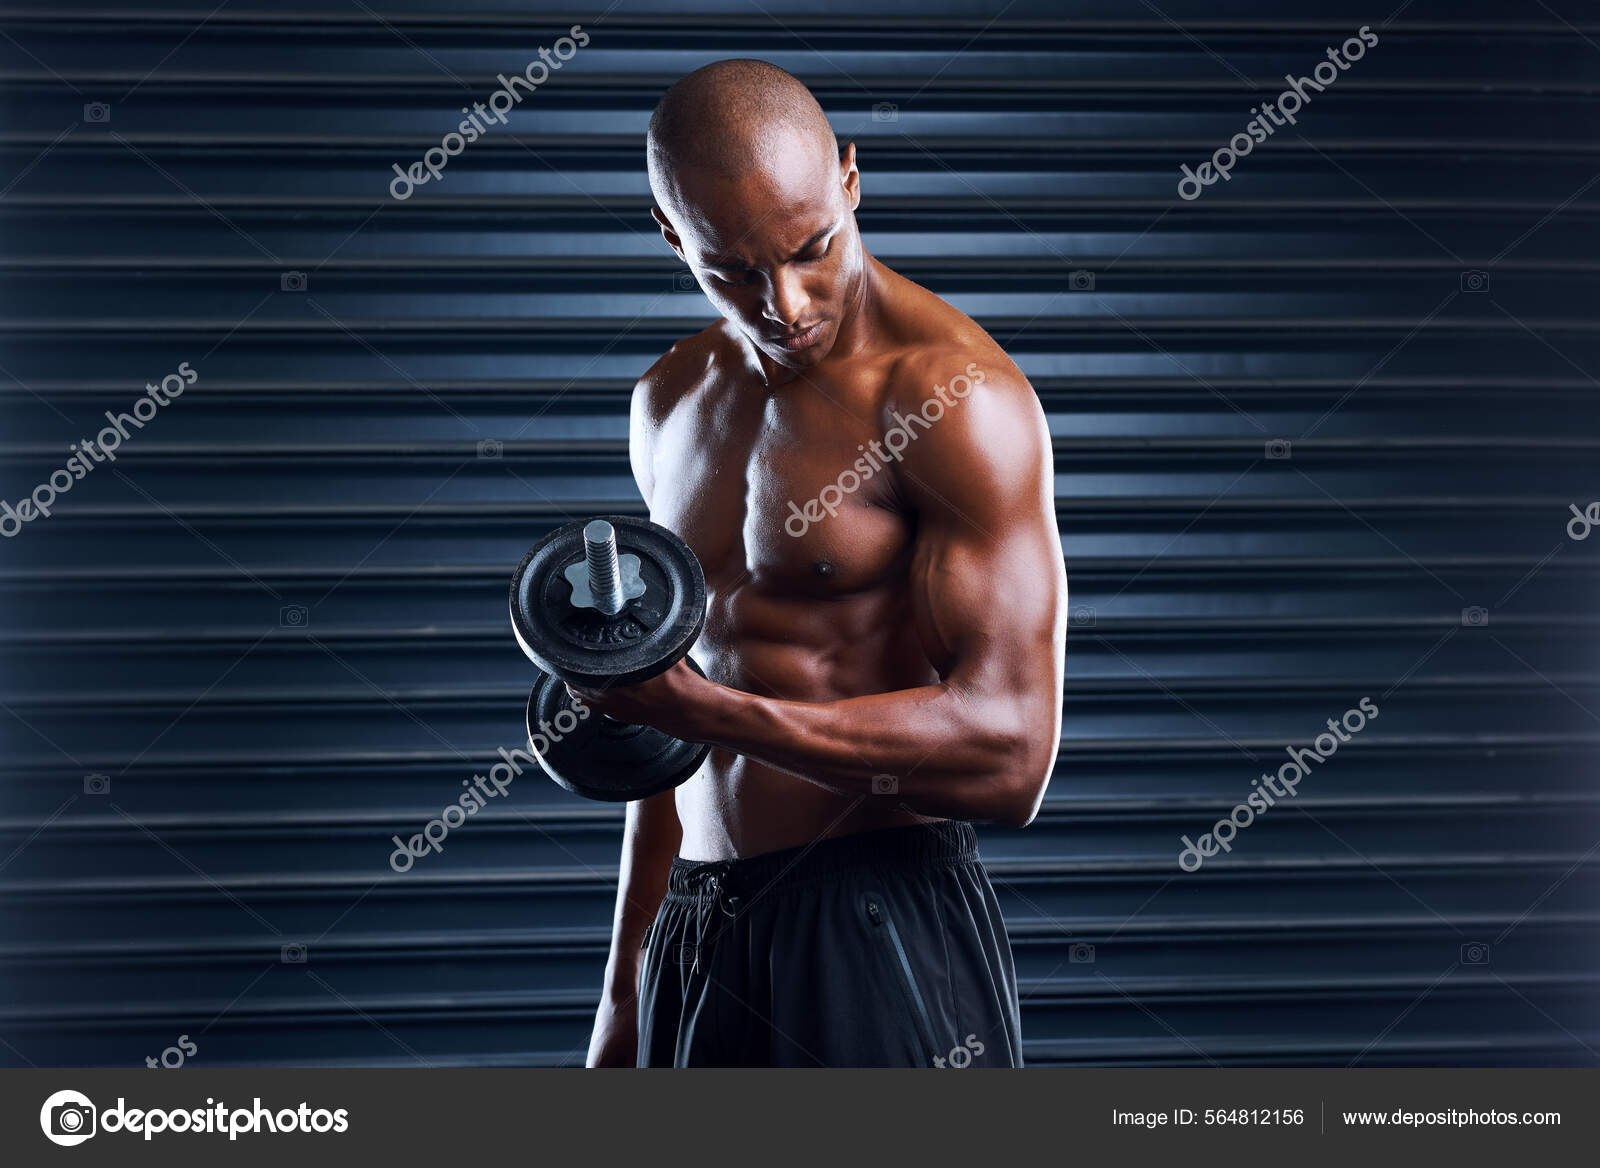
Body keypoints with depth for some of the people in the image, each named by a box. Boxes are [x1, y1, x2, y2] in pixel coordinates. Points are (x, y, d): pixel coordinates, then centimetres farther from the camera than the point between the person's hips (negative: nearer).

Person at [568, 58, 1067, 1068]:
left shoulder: (954, 395, -13)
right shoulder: (671, 402, 10)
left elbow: (1010, 753, -21)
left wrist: (701, 708, -28)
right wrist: (626, 997, 18)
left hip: (883, 942, -6)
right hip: (697, 941, 6)